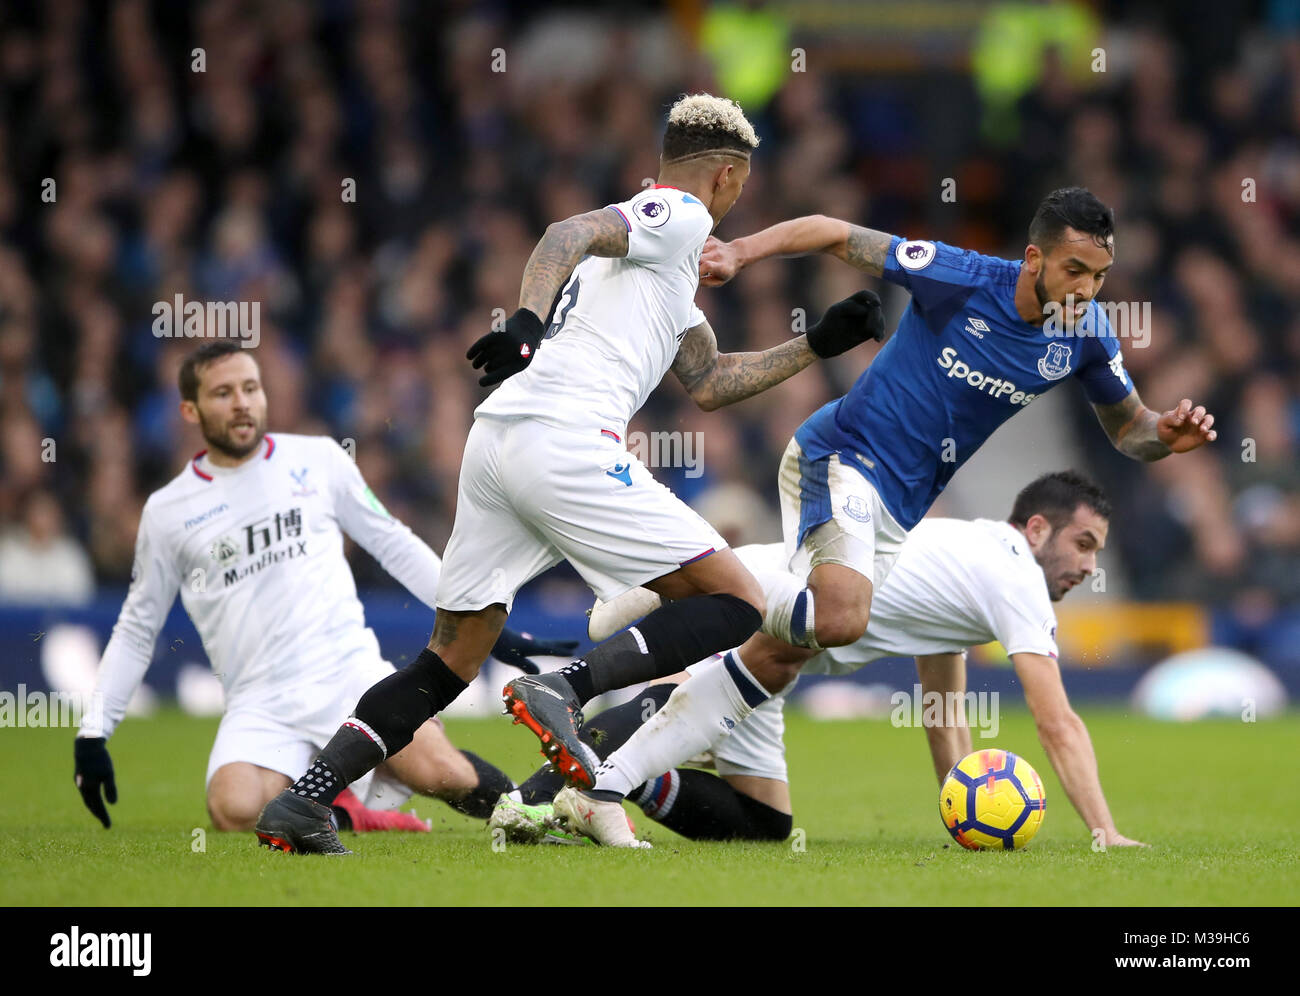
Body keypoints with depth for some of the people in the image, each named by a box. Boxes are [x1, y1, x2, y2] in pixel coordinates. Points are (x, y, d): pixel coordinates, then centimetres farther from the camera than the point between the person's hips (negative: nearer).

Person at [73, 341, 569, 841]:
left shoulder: (318, 460, 9)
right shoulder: (167, 512, 8)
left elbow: (394, 545, 18)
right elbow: (136, 630, 17)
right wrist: (93, 734, 9)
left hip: (350, 673, 0)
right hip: (260, 703, 0)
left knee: (443, 775, -26)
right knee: (234, 811, -31)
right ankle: (340, 810, -3)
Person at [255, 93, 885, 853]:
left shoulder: (655, 233, 33)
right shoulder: (680, 217, 5)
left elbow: (707, 384, 37)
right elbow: (569, 234, -15)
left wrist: (816, 346, 39)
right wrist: (527, 321, -32)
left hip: (495, 443, 9)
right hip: (566, 441, -9)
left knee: (450, 664, 13)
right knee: (738, 605, -6)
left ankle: (302, 798, 3)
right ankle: (563, 693, -23)